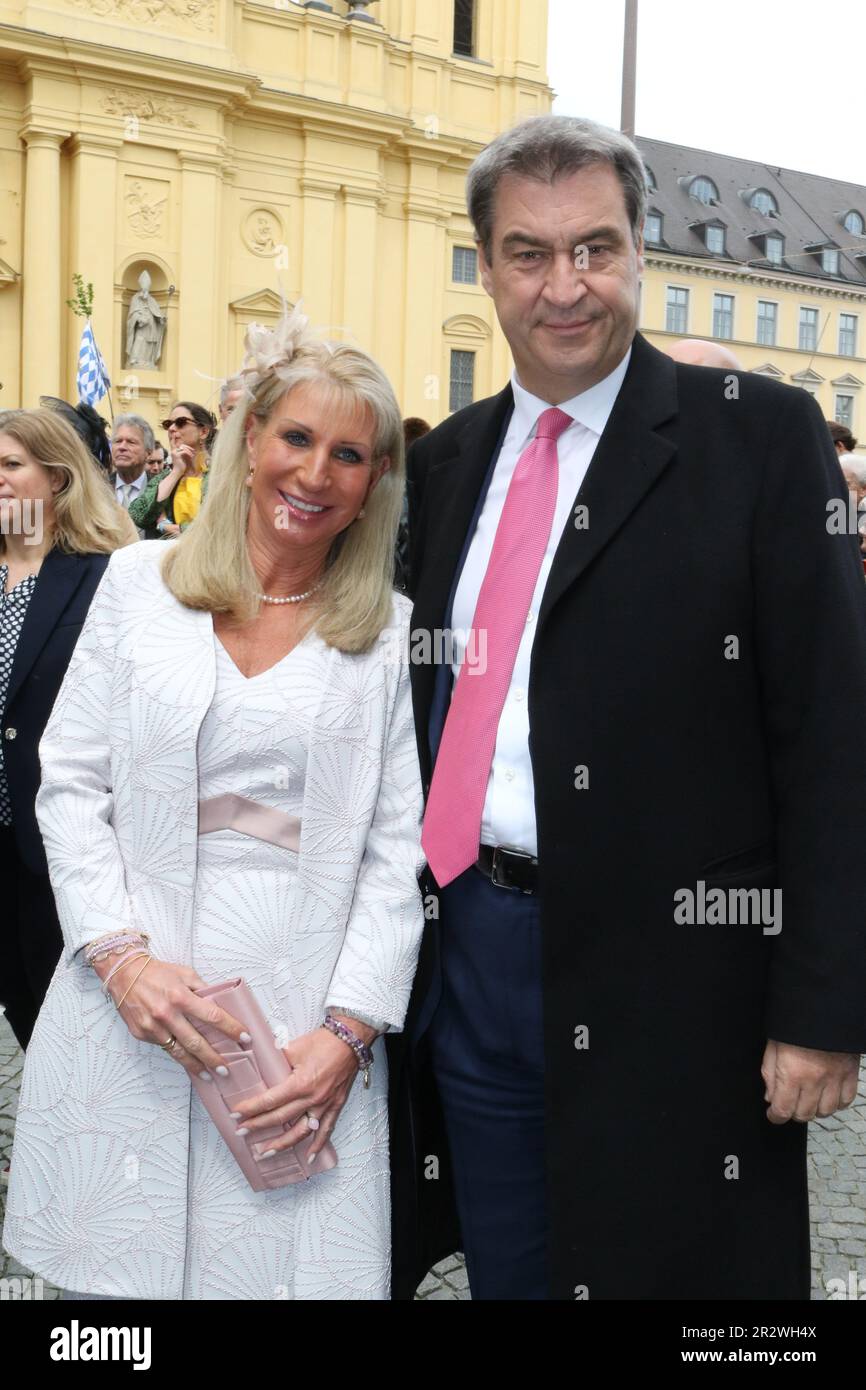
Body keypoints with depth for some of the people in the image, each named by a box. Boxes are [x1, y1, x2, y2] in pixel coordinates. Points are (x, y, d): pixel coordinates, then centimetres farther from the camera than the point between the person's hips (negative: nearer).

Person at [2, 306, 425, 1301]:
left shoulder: (391, 632, 3)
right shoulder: (140, 583, 5)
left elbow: (397, 849, 1)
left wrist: (350, 1029, -7)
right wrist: (121, 955, -8)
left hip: (306, 1013, 0)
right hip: (133, 999, 1)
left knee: (289, 1265, 2)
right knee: (119, 1273, 9)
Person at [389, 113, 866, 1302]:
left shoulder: (761, 435, -7)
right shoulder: (445, 460, 9)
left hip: (670, 971, -5)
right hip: (466, 953, 5)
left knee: (661, 1265, 11)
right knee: (506, 1271, 19)